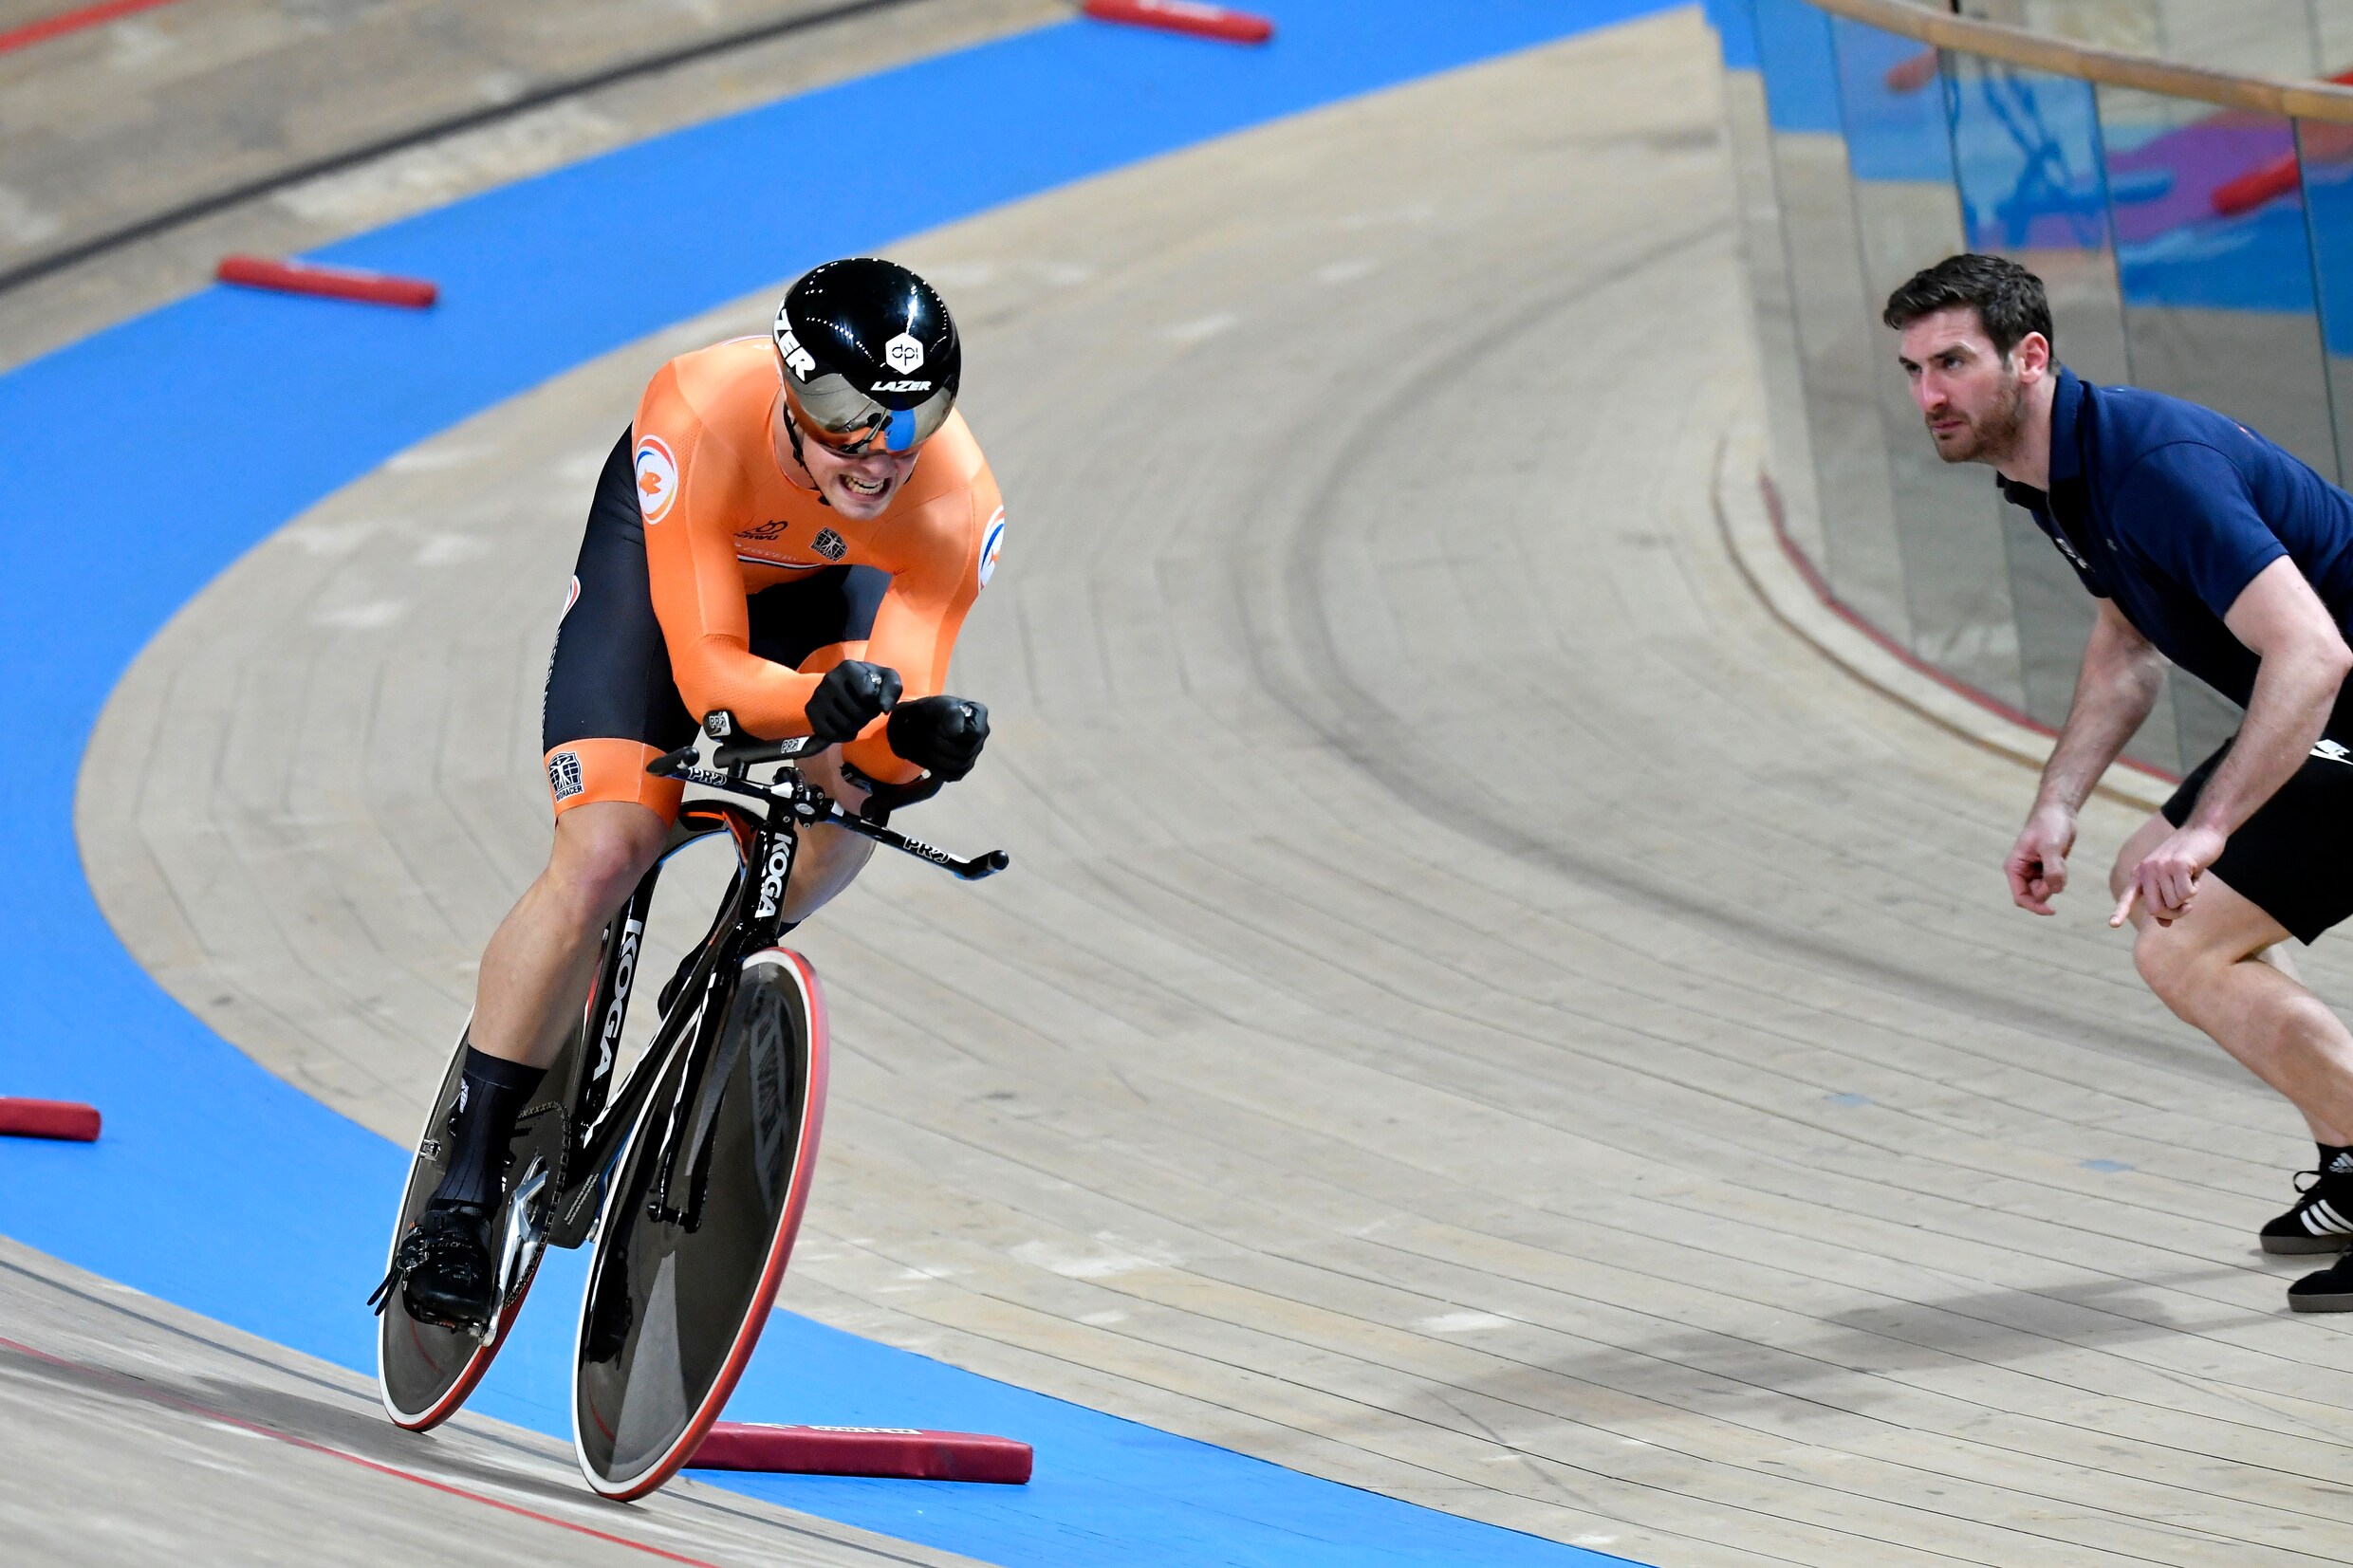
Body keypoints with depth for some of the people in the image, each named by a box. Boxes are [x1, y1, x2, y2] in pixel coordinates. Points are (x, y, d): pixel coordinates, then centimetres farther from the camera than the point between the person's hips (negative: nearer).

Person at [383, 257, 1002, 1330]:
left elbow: (885, 743, -33)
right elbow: (708, 673, -41)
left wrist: (917, 732, -56)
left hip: (824, 579, 3)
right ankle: (466, 1183, -10)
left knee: (846, 807, -26)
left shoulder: (956, 506, -35)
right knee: (604, 852, -20)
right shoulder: (701, 417, -41)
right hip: (660, 551, -3)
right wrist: (820, 701, -61)